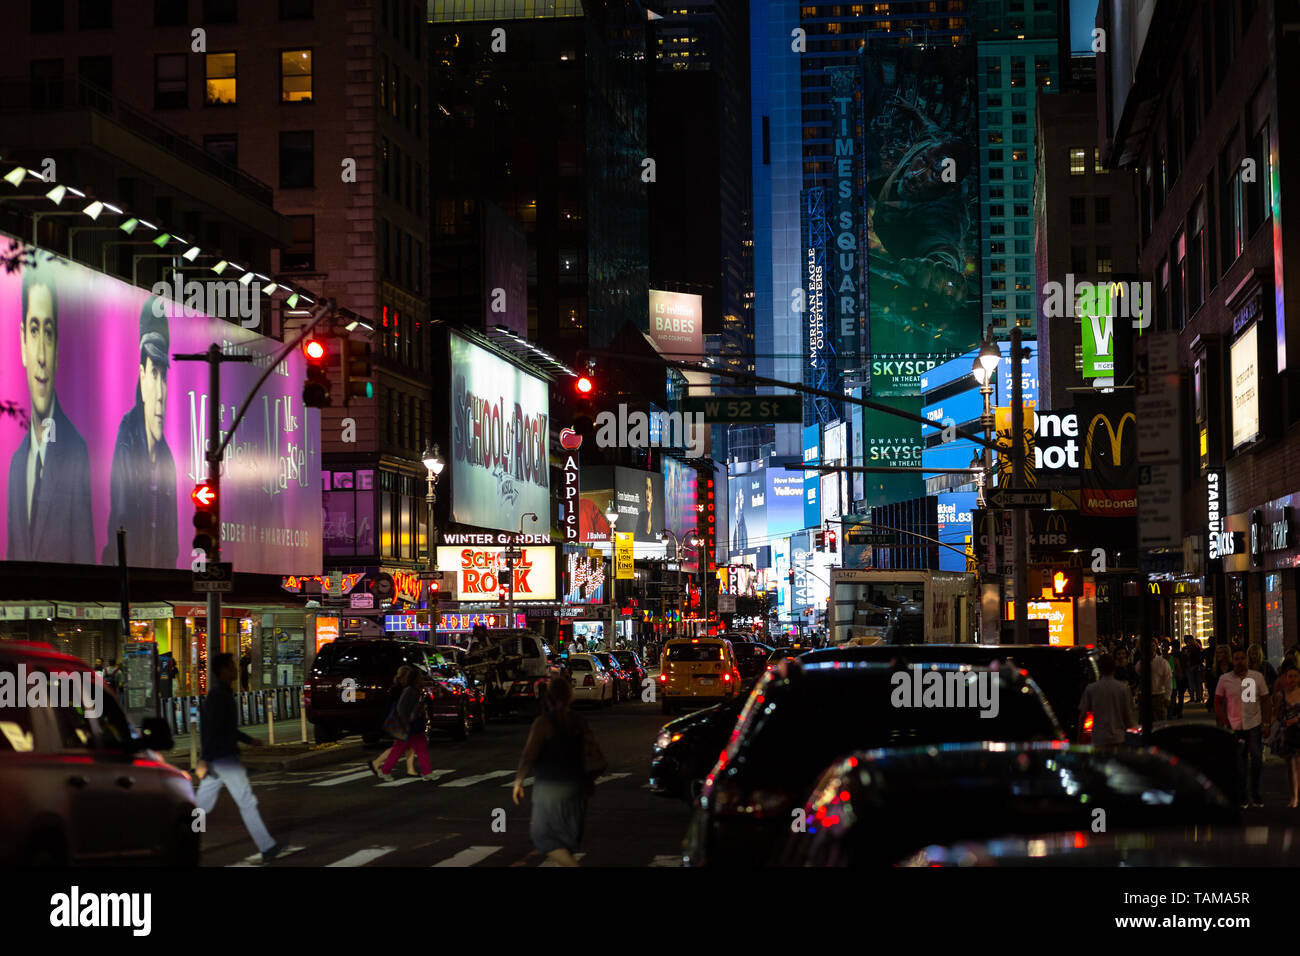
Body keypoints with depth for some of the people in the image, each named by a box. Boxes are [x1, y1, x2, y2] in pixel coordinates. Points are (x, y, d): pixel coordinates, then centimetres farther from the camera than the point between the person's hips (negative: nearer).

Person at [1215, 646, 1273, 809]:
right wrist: (1225, 724, -3)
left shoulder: (1257, 677, 1)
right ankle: (1241, 797, 16)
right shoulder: (1224, 679, -1)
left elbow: (1266, 701, 5)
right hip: (1235, 727, 0)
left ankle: (1255, 793, 14)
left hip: (1255, 725, 0)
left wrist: (1266, 723, -1)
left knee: (1257, 759, -5)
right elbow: (1218, 703, 4)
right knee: (1239, 763, 5)